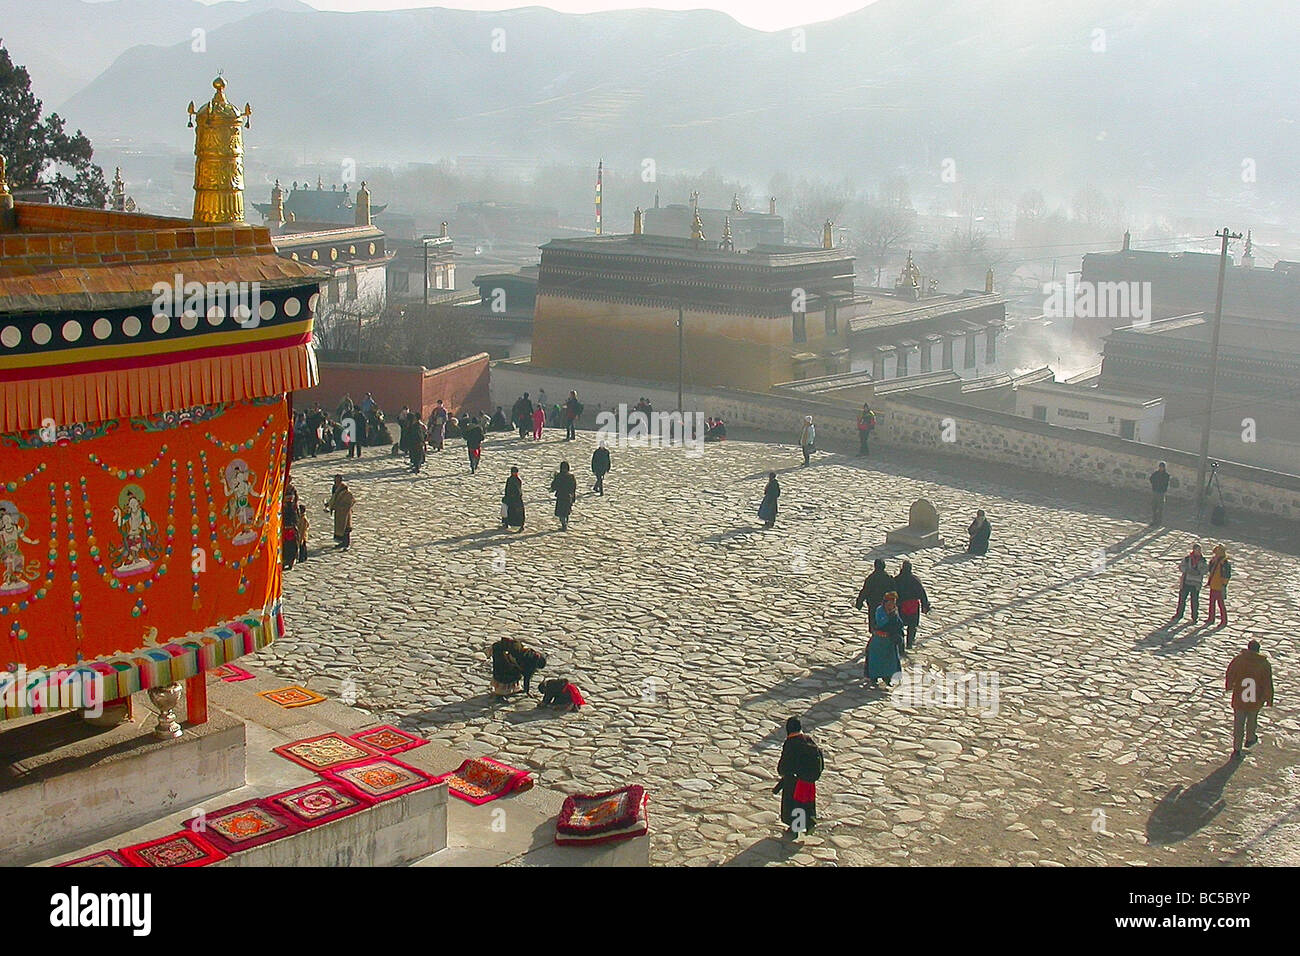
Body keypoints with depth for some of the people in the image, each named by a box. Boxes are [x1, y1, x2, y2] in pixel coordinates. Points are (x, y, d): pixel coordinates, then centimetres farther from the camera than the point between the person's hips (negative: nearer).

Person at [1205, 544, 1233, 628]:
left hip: (1219, 587, -8)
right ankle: (1211, 619, 29)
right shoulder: (1214, 560, 7)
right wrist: (1209, 581, 21)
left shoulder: (1225, 563, -18)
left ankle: (1224, 621, 9)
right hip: (1213, 585, 8)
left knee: (1220, 604, -1)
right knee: (1212, 602, 17)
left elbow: (1227, 575, -18)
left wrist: (1224, 585, -20)